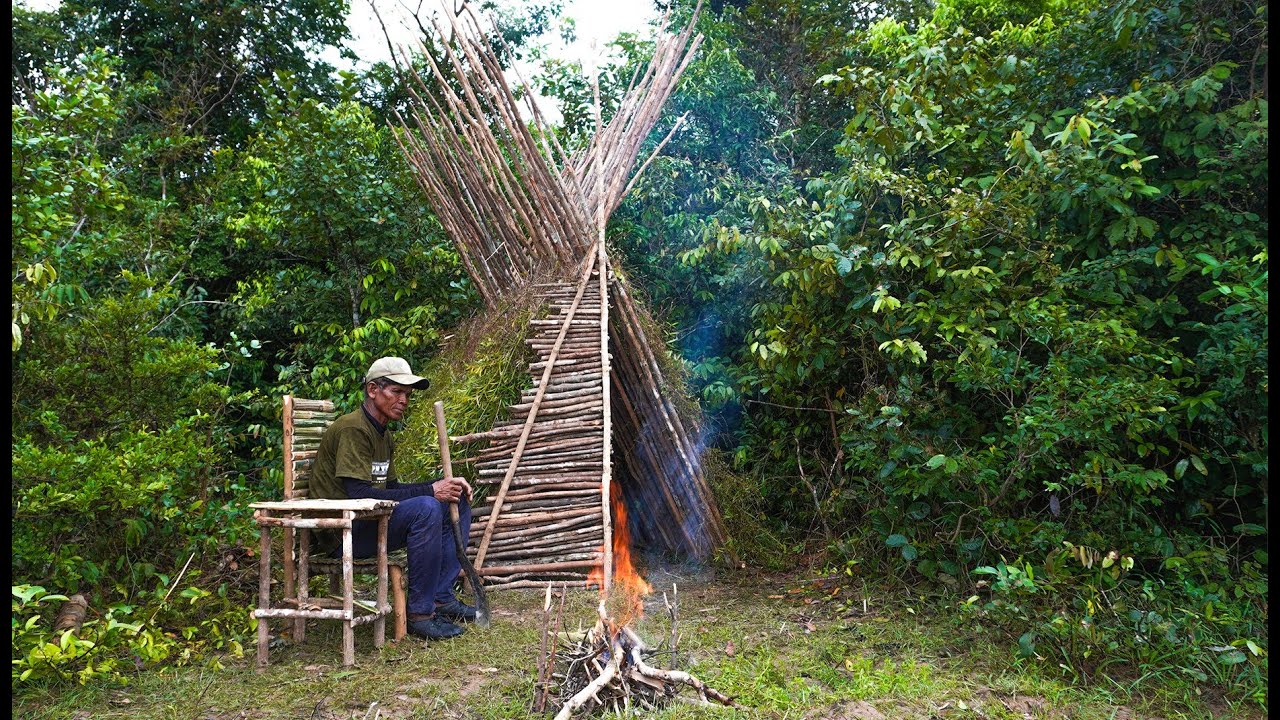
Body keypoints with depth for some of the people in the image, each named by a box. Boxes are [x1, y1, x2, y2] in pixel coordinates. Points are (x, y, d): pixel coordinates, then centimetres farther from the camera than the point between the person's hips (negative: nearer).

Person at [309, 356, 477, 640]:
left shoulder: (384, 435, 15)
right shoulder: (352, 429, -17)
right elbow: (360, 495, -25)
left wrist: (443, 487, 0)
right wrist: (429, 491, -24)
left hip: (371, 522, 10)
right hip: (343, 533, -10)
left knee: (458, 501, 5)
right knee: (426, 508, -31)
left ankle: (442, 598, 1)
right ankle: (420, 613, -21)